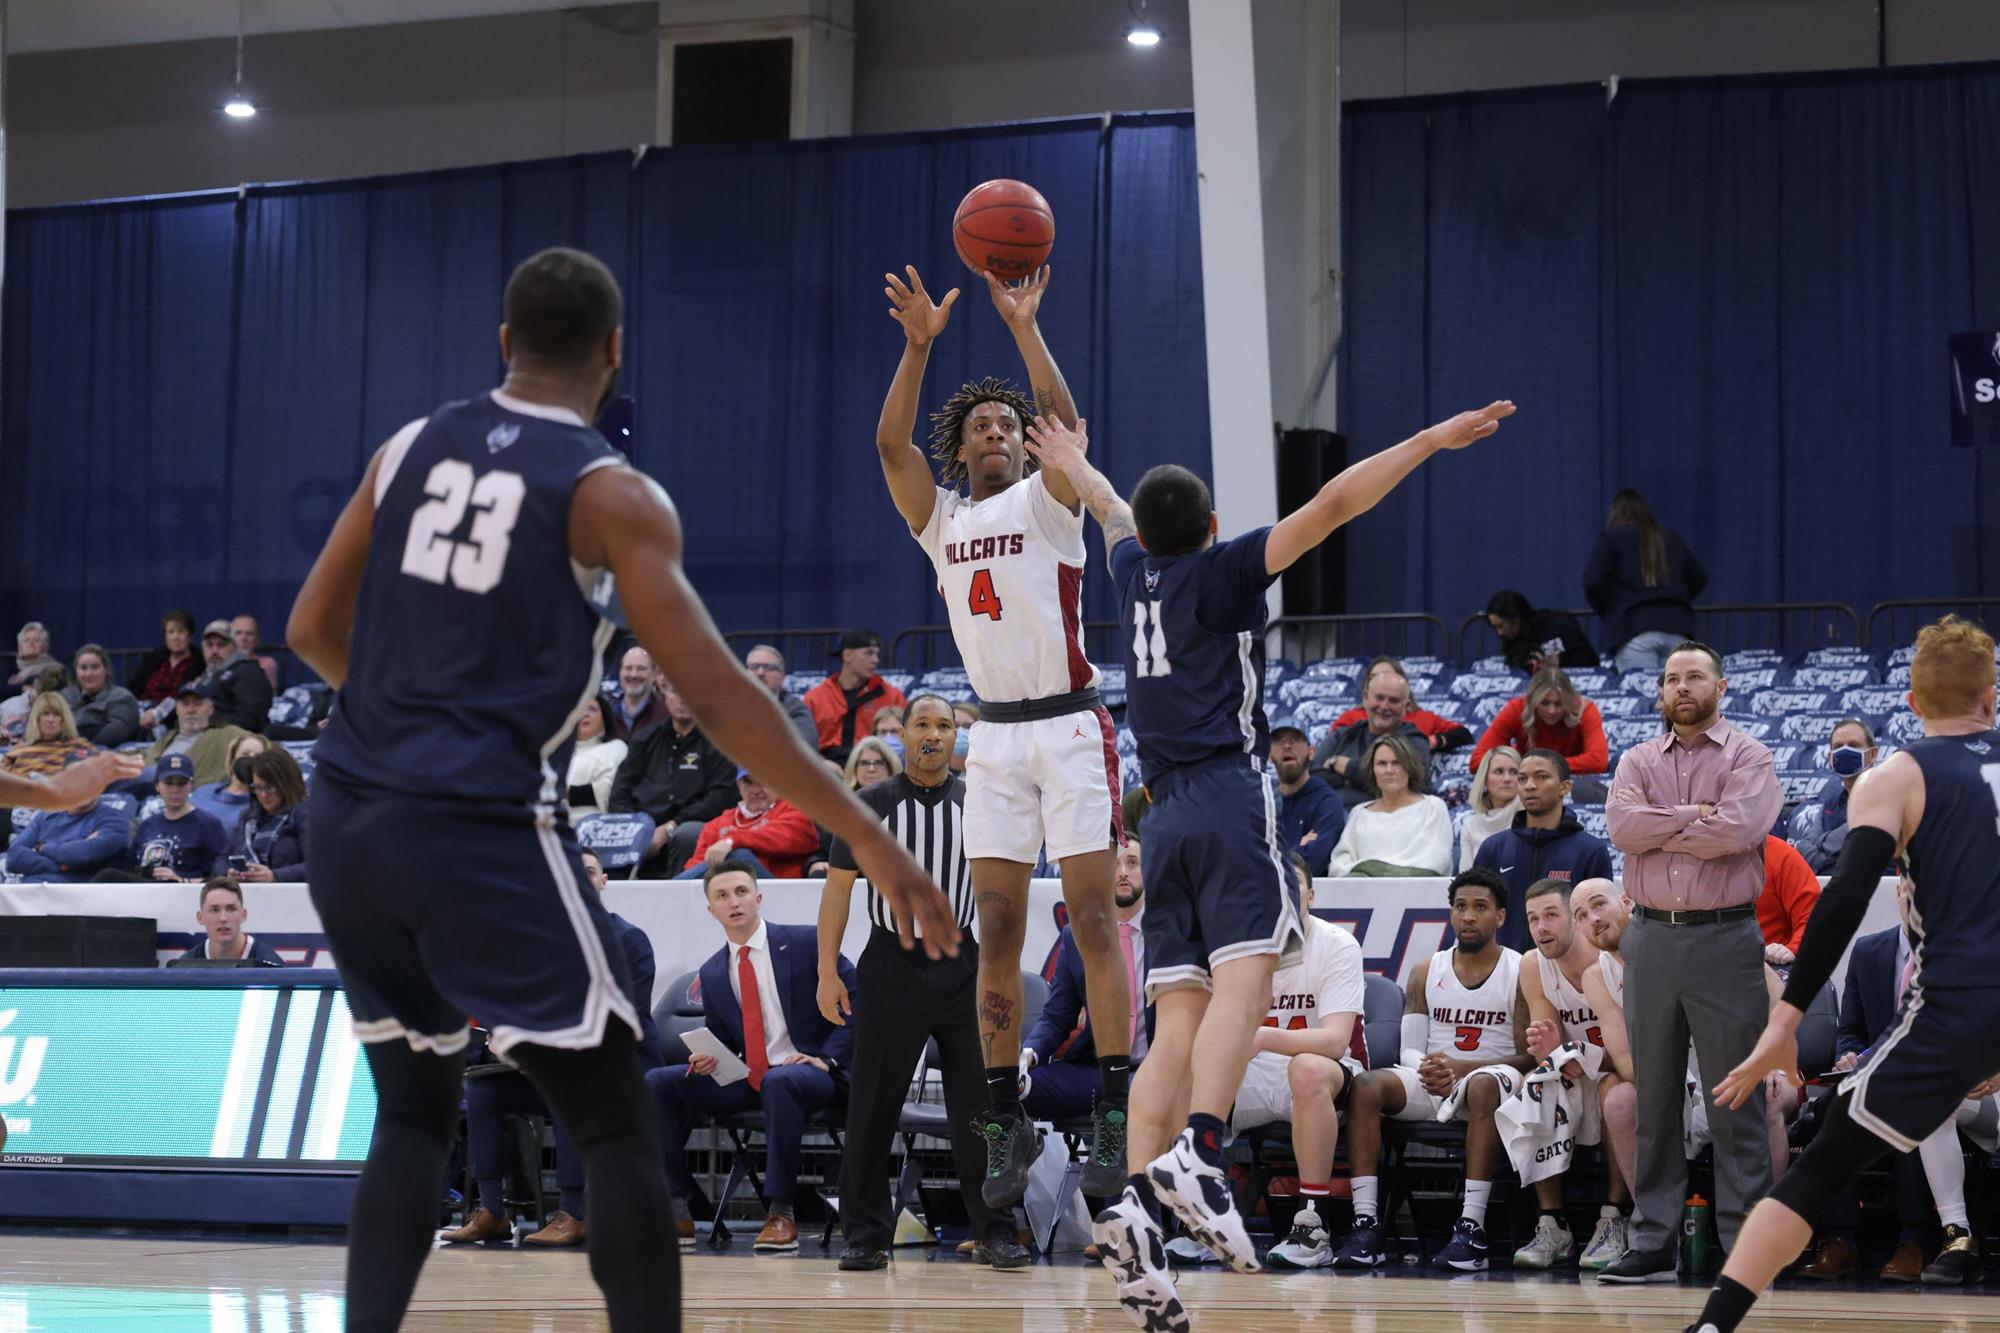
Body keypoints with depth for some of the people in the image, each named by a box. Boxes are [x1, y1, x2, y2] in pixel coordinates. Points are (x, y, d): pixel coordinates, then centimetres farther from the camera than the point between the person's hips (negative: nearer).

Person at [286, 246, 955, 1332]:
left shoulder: (409, 448, 11)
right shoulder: (609, 494, -5)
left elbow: (312, 631, 18)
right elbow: (717, 696, -11)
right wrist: (868, 841, -8)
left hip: (350, 823, 6)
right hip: (484, 834, -6)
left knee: (413, 1114, 20)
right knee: (615, 1130, 2)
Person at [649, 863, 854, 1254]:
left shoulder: (806, 943, -2)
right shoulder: (712, 973, 13)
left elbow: (859, 1000, -4)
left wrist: (827, 1058, -14)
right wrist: (706, 1059, -4)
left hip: (809, 1072, -5)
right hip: (746, 1079, 5)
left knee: (779, 1082, -41)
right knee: (657, 1082, -12)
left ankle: (780, 1212, -34)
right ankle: (671, 1210, -14)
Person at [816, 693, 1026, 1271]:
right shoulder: (871, 804, 3)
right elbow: (838, 887, 4)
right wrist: (828, 972, -2)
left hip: (962, 967, 1)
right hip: (891, 967, -1)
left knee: (980, 1106, -2)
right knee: (872, 1109, 1)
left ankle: (995, 1233, 4)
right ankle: (866, 1234, 9)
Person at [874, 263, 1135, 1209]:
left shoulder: (1046, 502, 3)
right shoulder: (941, 519, 12)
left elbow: (1063, 421, -15)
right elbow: (890, 443, -3)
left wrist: (1024, 326, -22)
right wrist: (918, 344, -12)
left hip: (1071, 727, -4)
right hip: (995, 737, 4)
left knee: (1094, 920, -8)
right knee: (997, 933, 2)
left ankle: (1113, 1114, -9)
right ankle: (1006, 1123, 6)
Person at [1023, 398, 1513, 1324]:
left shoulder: (1135, 568, 18)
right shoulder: (1223, 569, 4)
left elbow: (1112, 512, 41)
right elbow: (1332, 505, -5)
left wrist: (1076, 469, 63)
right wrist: (1430, 441, -3)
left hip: (1166, 813, 6)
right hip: (1230, 795, -6)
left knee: (1179, 1018, 0)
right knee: (1241, 979, -18)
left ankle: (1138, 1205, -15)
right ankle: (1197, 1155, -39)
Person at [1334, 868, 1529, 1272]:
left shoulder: (1520, 973, 0)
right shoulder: (1426, 972, 12)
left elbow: (1529, 1058, -7)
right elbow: (1410, 1050, 9)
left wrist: (1458, 1067, -19)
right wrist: (1431, 1072, -17)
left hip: (1491, 1078, -4)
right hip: (1429, 1084, 4)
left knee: (1483, 1085, -40)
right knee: (1366, 1085, -26)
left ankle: (1471, 1227, -45)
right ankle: (1366, 1223, -34)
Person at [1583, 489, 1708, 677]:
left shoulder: (1612, 538, 5)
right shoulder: (1672, 540, 20)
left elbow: (1592, 581, -4)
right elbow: (1699, 578, 27)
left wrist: (1604, 612, 12)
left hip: (1634, 628, -4)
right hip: (1677, 627, 4)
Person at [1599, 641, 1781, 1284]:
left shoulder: (1747, 757, 3)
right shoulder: (1638, 762, 14)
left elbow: (1739, 828, -15)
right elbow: (1622, 825, -4)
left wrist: (1658, 829, -6)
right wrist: (1696, 816, -8)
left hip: (1725, 937, -4)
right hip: (1651, 936, 4)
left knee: (1735, 1100, -4)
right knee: (1652, 1098, 6)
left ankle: (1745, 1248, -2)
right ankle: (1652, 1243, 10)